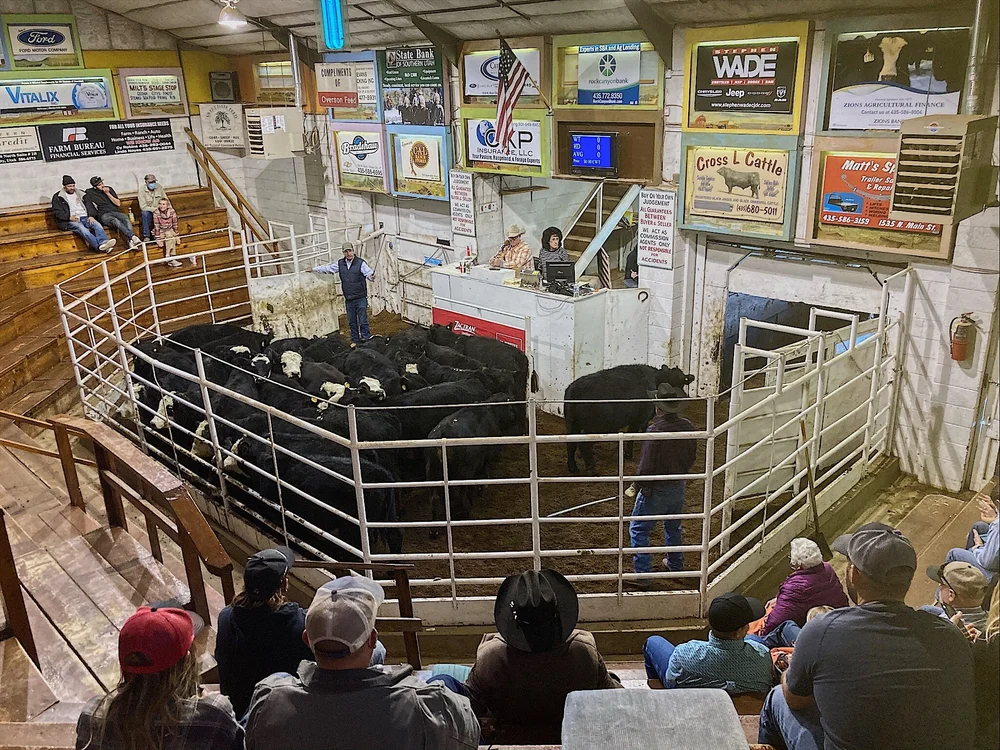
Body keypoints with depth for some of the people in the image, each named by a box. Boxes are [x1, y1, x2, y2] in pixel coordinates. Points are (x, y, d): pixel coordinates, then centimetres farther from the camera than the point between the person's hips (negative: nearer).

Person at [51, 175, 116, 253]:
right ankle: (99, 246, -58)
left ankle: (103, 242, -56)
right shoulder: (58, 197, 11)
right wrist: (70, 217, -15)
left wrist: (90, 216, -3)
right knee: (82, 229, -36)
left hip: (84, 217, 4)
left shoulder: (79, 193, 24)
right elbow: (56, 212, 2)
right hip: (71, 220, -4)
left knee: (97, 225, -29)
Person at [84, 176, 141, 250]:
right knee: (116, 221, -38)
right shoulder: (90, 193, 8)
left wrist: (108, 194, 0)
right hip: (104, 215, -3)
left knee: (126, 219, -32)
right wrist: (90, 216, -18)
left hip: (115, 212, 3)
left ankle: (130, 242, -52)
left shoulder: (109, 189, 15)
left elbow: (118, 204, 11)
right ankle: (133, 237, -54)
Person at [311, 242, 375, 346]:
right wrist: (313, 269, 22)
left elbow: (369, 273, -17)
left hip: (361, 298, -5)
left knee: (363, 321, -3)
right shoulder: (340, 264, 5)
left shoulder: (360, 263, -9)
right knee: (351, 321, 13)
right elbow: (327, 268, 16)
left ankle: (366, 340, 6)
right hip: (348, 299, 5)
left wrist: (371, 277, -41)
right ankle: (355, 340, 26)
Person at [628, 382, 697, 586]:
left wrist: (641, 485, -7)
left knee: (638, 529, 5)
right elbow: (691, 457, 8)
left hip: (656, 490, -7)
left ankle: (643, 575, 4)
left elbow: (646, 465, -22)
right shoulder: (687, 427, -5)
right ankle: (675, 564, 42)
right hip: (679, 487, 7)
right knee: (673, 526, 26)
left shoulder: (655, 431, -27)